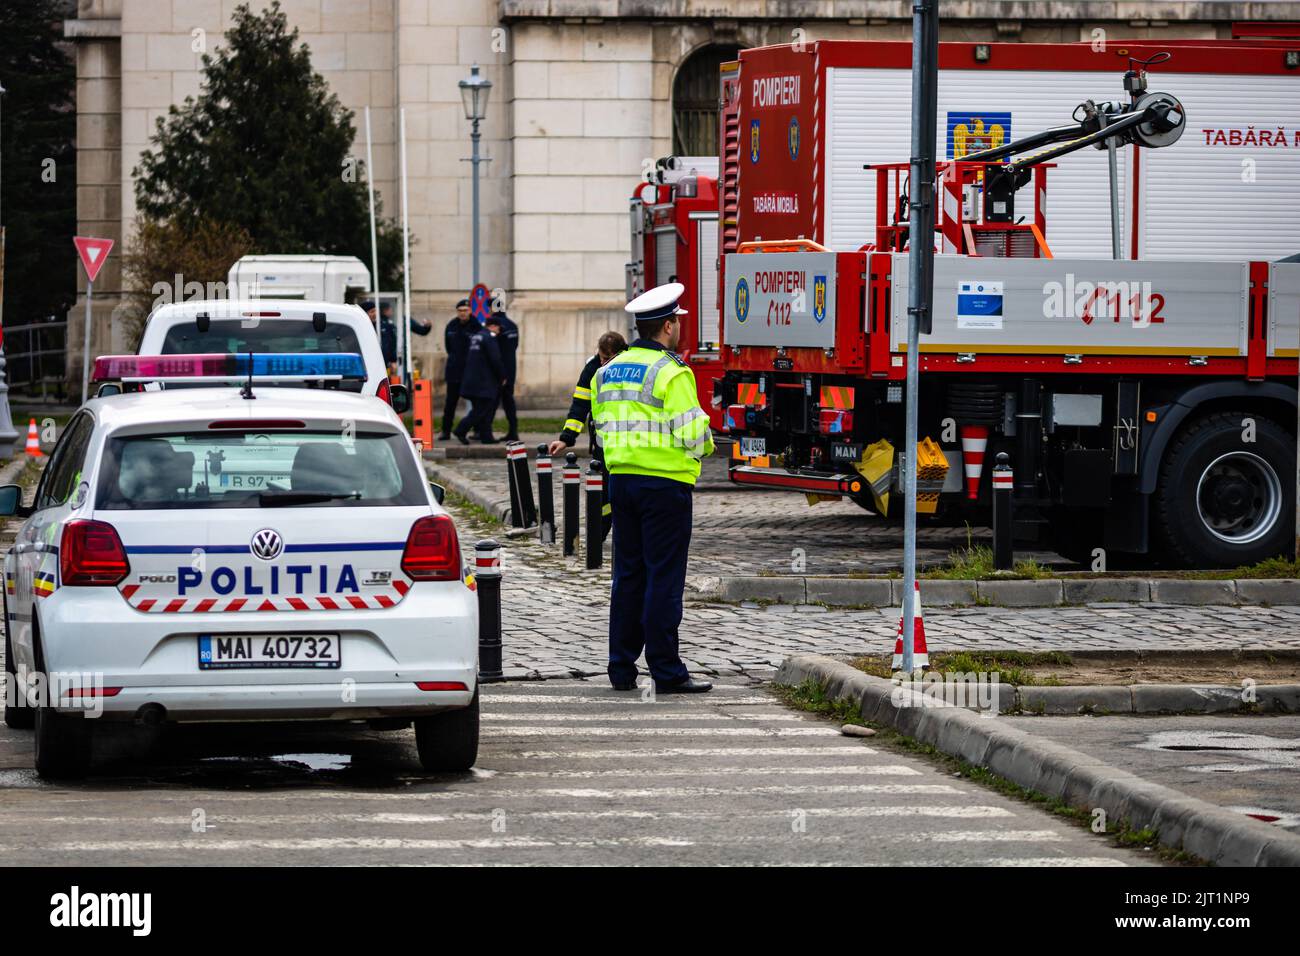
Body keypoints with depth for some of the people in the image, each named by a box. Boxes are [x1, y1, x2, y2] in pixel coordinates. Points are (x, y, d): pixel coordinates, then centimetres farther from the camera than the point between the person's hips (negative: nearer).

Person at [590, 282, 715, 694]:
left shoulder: (609, 371, 11)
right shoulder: (672, 373, -13)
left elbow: (602, 428, 16)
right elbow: (691, 435, -15)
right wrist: (705, 442, 6)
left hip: (621, 478, 7)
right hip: (665, 483, -7)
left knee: (628, 575, 12)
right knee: (664, 578, -4)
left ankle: (621, 668, 13)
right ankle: (666, 672, -4)